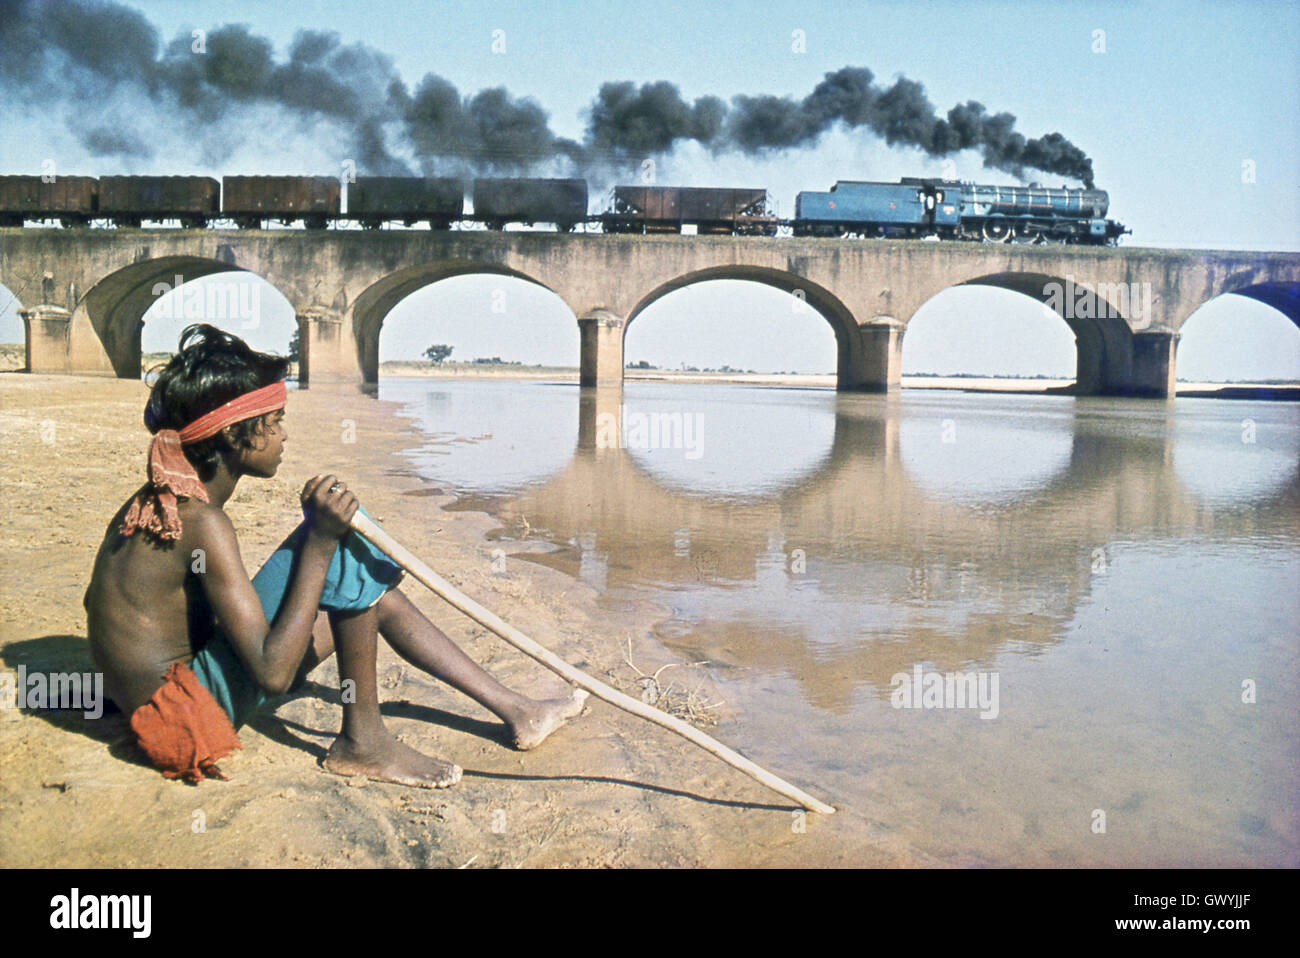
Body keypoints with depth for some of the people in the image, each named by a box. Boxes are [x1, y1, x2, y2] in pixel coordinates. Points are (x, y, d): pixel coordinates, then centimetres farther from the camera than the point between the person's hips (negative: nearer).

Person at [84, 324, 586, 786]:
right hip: (191, 706, -10)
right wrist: (321, 542, -27)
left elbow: (98, 598, 19)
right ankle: (361, 741, -8)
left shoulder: (161, 499, 6)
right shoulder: (201, 521, -24)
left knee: (372, 592, 10)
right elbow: (273, 673, -28)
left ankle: (513, 708, 14)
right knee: (340, 554, -21)